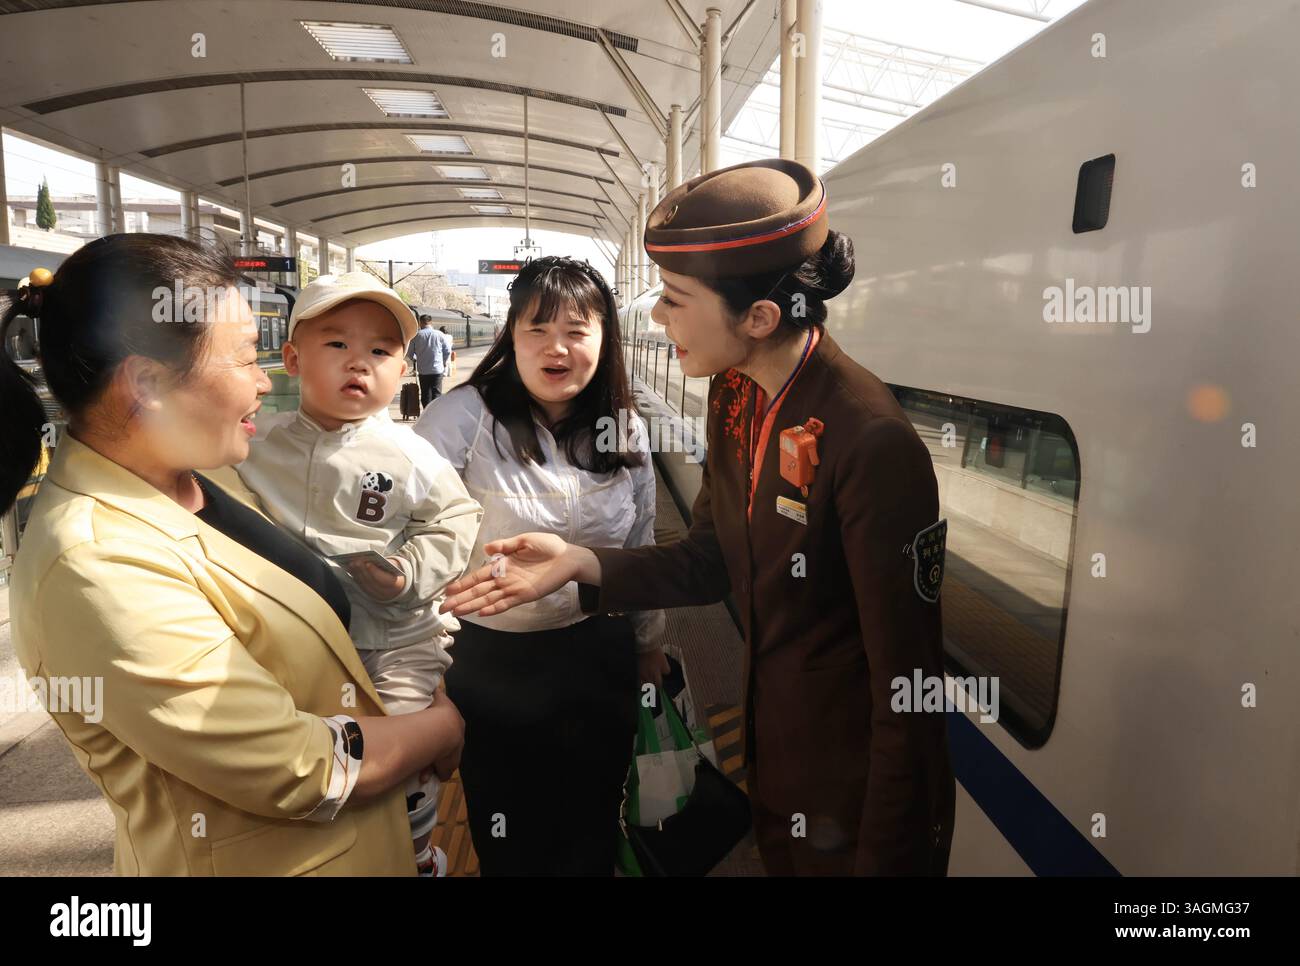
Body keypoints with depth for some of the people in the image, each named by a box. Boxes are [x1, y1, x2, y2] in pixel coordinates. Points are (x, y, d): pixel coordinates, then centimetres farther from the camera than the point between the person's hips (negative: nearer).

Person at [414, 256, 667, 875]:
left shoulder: (626, 429, -2)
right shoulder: (468, 416, -15)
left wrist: (649, 640, 16)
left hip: (601, 656, 3)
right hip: (494, 659, -2)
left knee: (592, 834, 21)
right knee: (509, 842, 18)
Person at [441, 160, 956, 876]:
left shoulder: (873, 444, -29)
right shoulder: (733, 395, -4)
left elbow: (908, 679, -23)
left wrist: (887, 857, -15)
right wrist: (579, 562, -10)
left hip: (858, 790, -7)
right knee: (778, 858, 27)